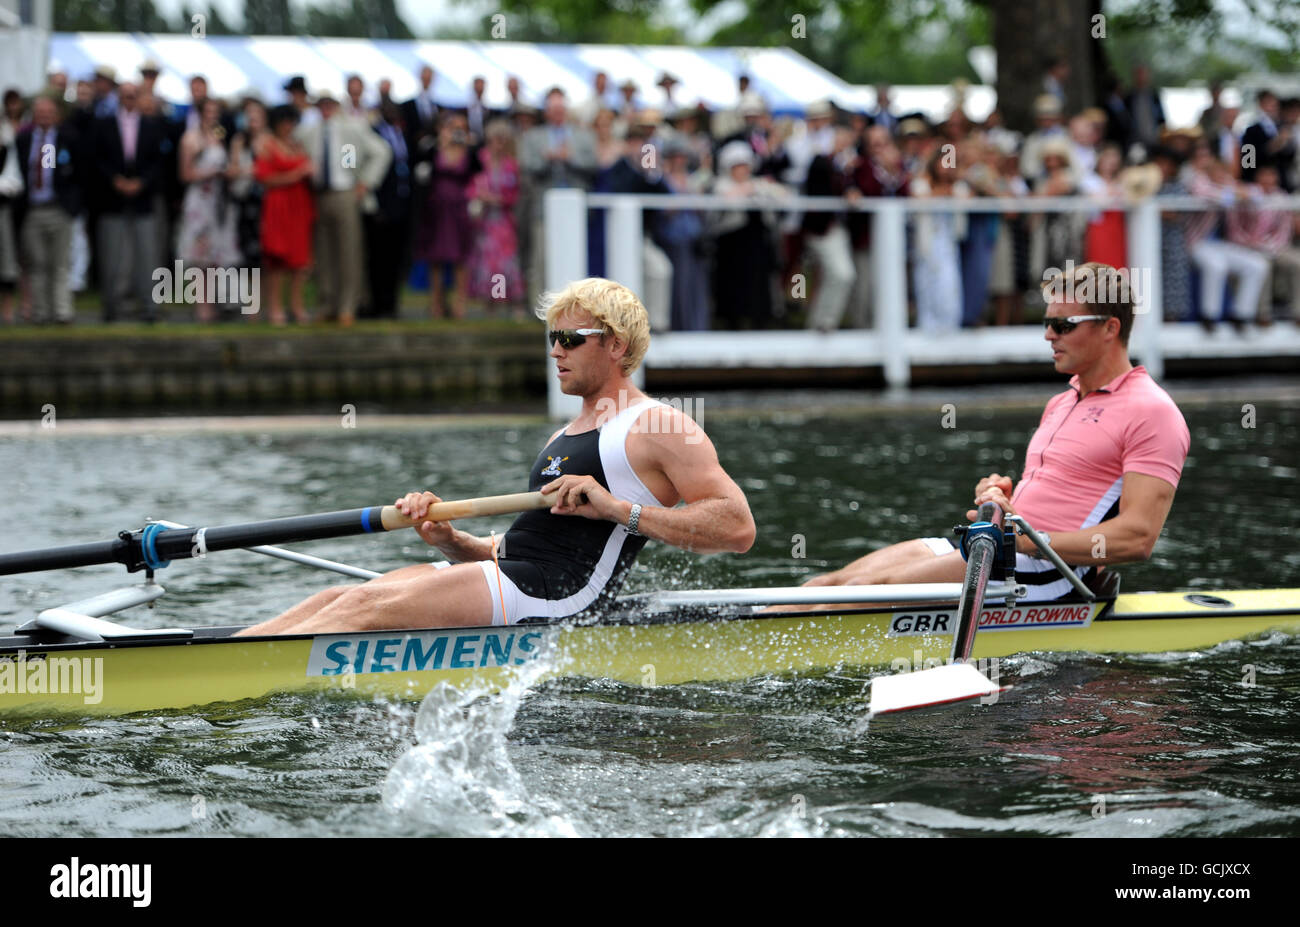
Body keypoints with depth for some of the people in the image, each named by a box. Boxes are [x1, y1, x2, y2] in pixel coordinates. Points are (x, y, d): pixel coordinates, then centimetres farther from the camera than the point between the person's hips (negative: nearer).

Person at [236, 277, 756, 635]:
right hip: (511, 575, 9)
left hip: (555, 595, -9)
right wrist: (450, 541, 5)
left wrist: (620, 510, -16)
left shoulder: (656, 429, 0)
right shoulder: (562, 439, 27)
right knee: (339, 598, -6)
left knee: (365, 608, -21)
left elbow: (738, 528, -10)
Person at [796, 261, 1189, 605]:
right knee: (831, 584, -7)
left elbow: (1138, 537, -16)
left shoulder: (1151, 412, -5)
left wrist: (1025, 538, -21)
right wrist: (1001, 497, 7)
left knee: (869, 587, -24)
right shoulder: (1060, 405, 24)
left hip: (1050, 568, -9)